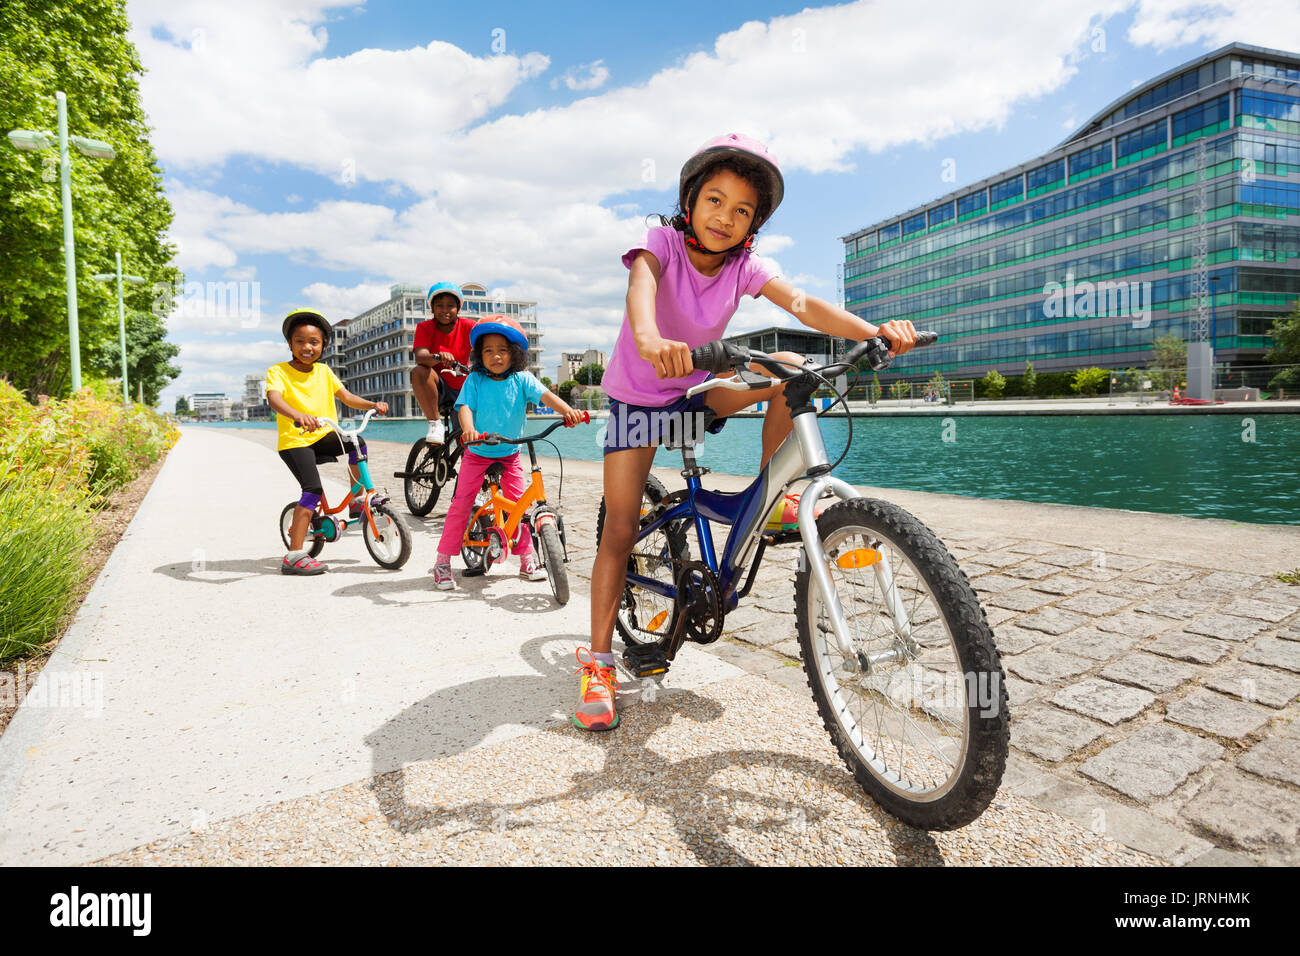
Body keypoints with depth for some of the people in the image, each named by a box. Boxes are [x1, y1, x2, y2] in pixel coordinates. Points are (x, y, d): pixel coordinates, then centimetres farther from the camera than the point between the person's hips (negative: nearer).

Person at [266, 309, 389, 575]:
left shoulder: (324, 371, 10)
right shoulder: (278, 371, -7)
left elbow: (346, 397, 5)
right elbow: (274, 399, -26)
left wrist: (373, 405, -14)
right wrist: (298, 415, -47)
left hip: (324, 435, 5)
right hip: (294, 440, -5)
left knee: (357, 442, -23)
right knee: (313, 489, -21)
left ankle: (357, 499, -3)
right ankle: (294, 556, -19)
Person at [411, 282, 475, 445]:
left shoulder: (468, 326, -3)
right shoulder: (424, 327, -4)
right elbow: (420, 357, -21)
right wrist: (438, 357, -46)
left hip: (462, 387, 1)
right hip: (437, 388, -1)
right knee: (418, 372, -32)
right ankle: (435, 423, -23)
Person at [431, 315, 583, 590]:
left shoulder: (522, 379, -7)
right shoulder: (475, 380, -9)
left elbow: (545, 395, -20)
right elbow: (465, 406, -19)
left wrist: (567, 410, -38)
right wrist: (468, 428, -41)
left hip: (509, 455, 1)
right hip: (477, 453, -1)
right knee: (461, 504, -2)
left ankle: (527, 560, 16)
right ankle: (442, 562, 8)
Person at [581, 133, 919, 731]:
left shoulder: (745, 265, -9)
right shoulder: (662, 243, -18)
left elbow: (801, 304, -25)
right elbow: (641, 286, -41)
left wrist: (875, 331, -43)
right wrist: (649, 339, -65)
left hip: (700, 390, 3)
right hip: (637, 397, -3)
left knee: (790, 367, -20)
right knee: (620, 530, -9)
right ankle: (598, 664, 2)